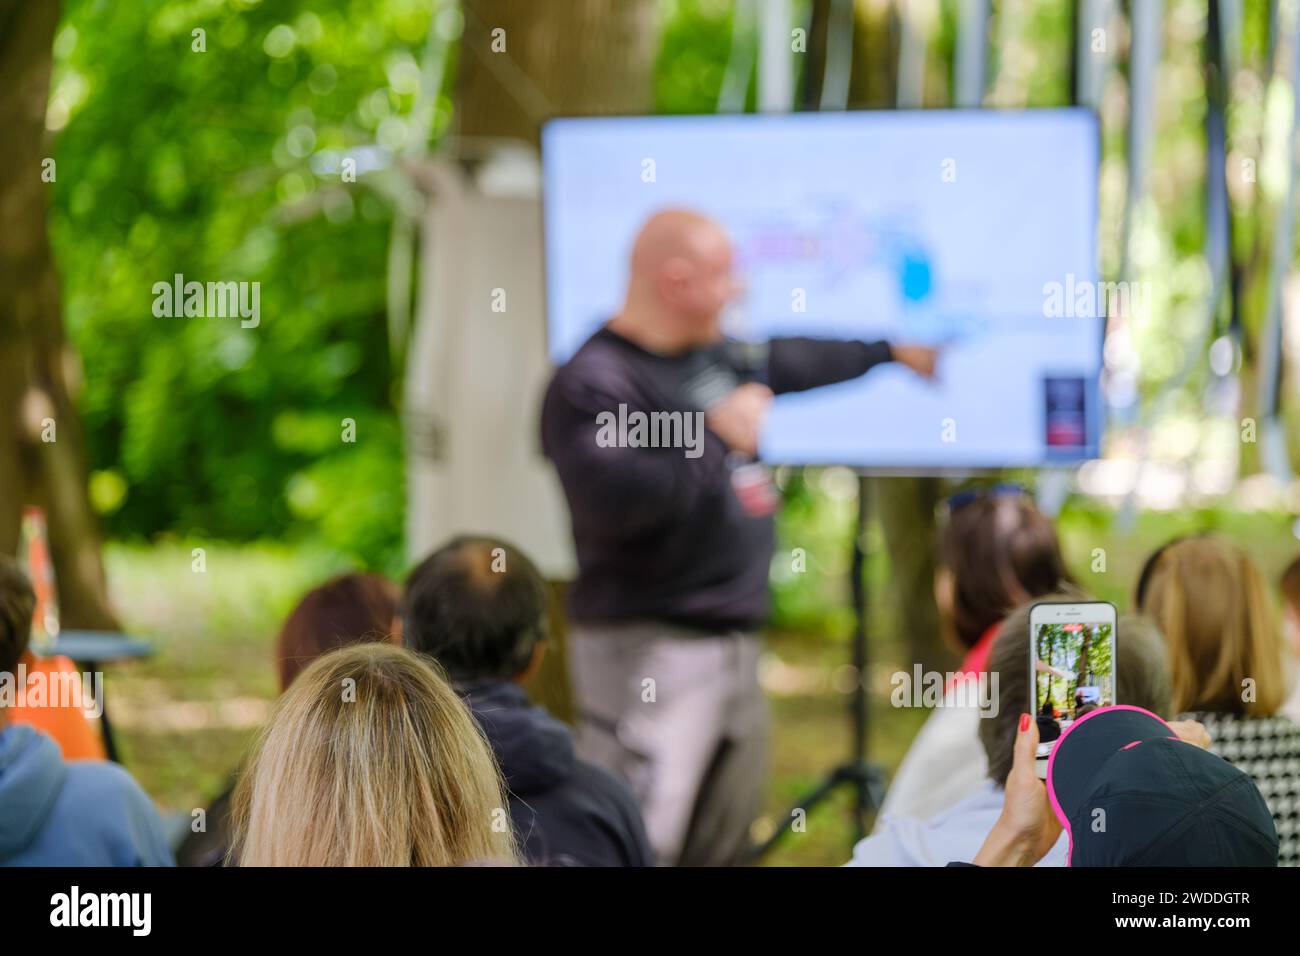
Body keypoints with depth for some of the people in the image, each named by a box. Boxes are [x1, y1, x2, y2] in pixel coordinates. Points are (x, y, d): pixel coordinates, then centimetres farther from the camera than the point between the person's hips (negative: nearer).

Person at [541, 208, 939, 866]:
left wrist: (891, 352, 42)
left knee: (722, 846, 17)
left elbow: (788, 363, 32)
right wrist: (717, 437, -21)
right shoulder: (593, 382, -16)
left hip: (731, 638, 10)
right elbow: (610, 497, -30)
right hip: (649, 646, -10)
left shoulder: (716, 355, 12)